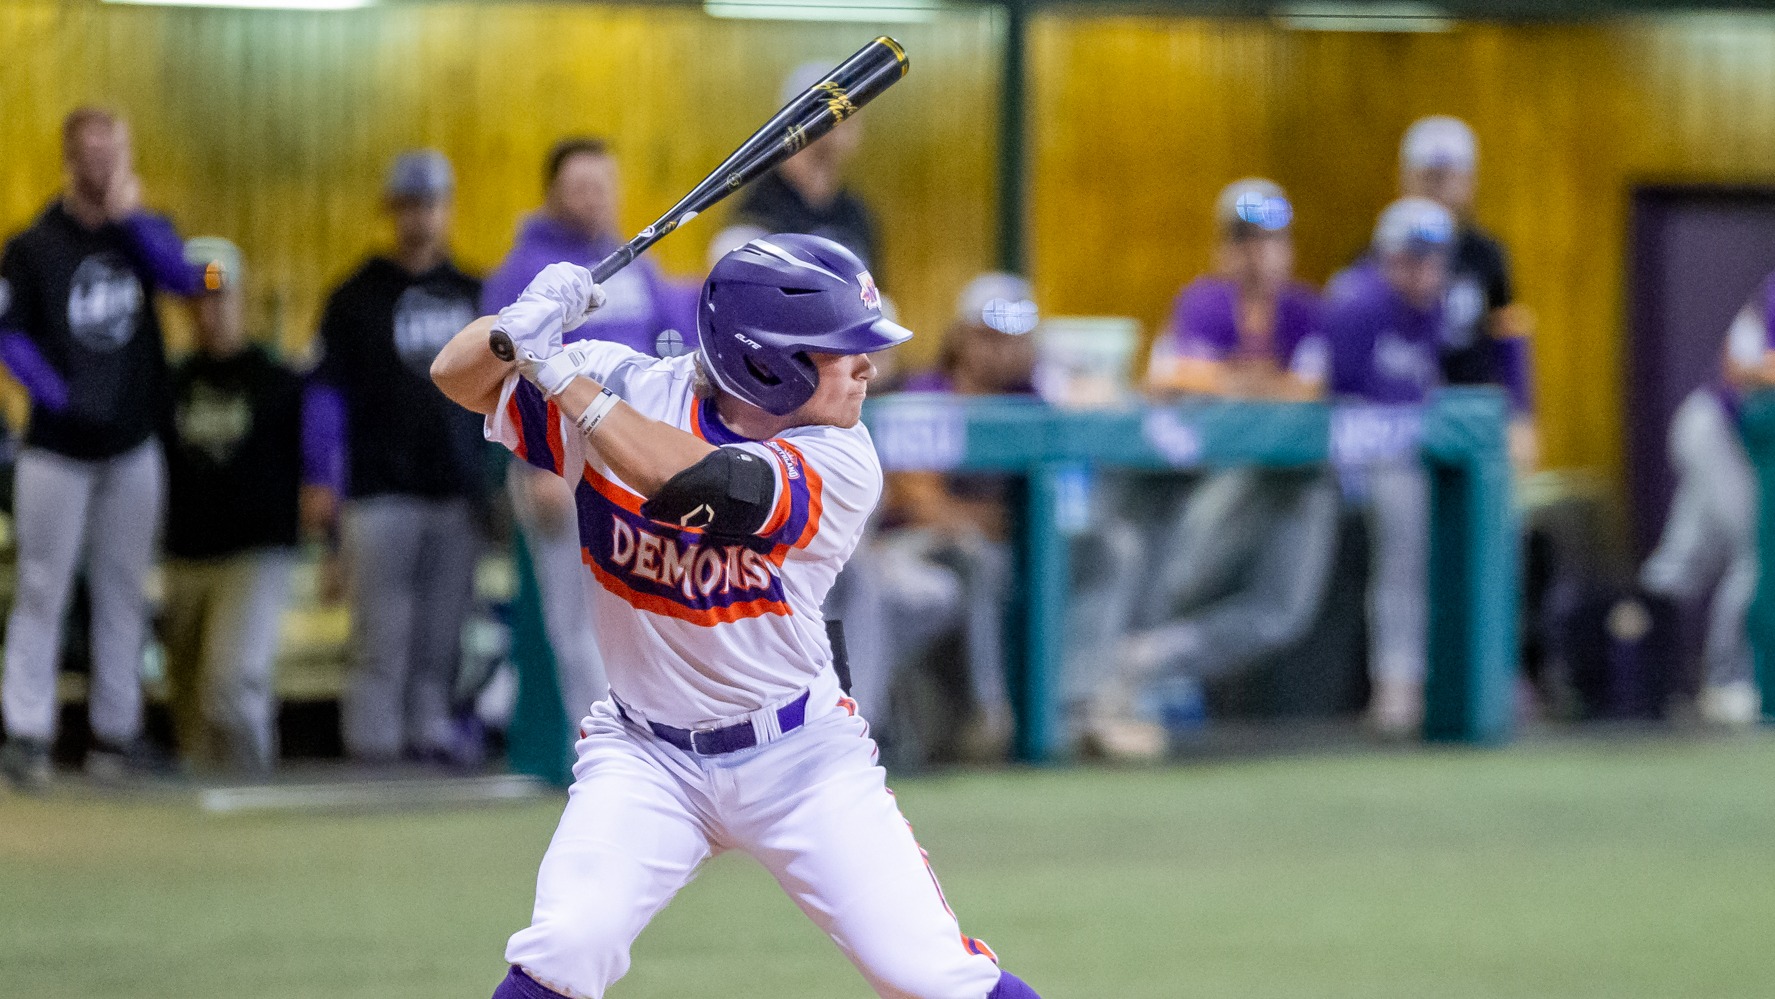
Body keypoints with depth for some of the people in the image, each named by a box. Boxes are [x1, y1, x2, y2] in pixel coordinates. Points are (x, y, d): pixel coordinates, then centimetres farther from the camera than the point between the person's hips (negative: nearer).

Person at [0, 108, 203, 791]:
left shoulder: (144, 233, 6)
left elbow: (183, 278, -13)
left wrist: (132, 216, -19)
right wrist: (57, 393, -17)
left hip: (133, 444, 4)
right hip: (58, 448, -4)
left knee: (123, 588, 8)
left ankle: (115, 729, 14)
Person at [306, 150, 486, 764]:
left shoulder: (474, 296, 15)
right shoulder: (358, 298, 4)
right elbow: (326, 390, 2)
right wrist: (325, 478, -7)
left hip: (456, 491, 3)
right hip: (380, 491, -3)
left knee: (443, 628, 2)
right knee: (382, 627, -7)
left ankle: (431, 726, 8)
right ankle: (374, 738, -6)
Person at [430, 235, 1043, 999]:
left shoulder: (842, 463, -15)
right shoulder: (630, 391, -10)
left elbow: (699, 490, -31)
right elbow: (461, 377, -8)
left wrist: (564, 379, -31)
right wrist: (518, 328, -30)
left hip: (799, 758, 0)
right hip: (647, 756, 0)